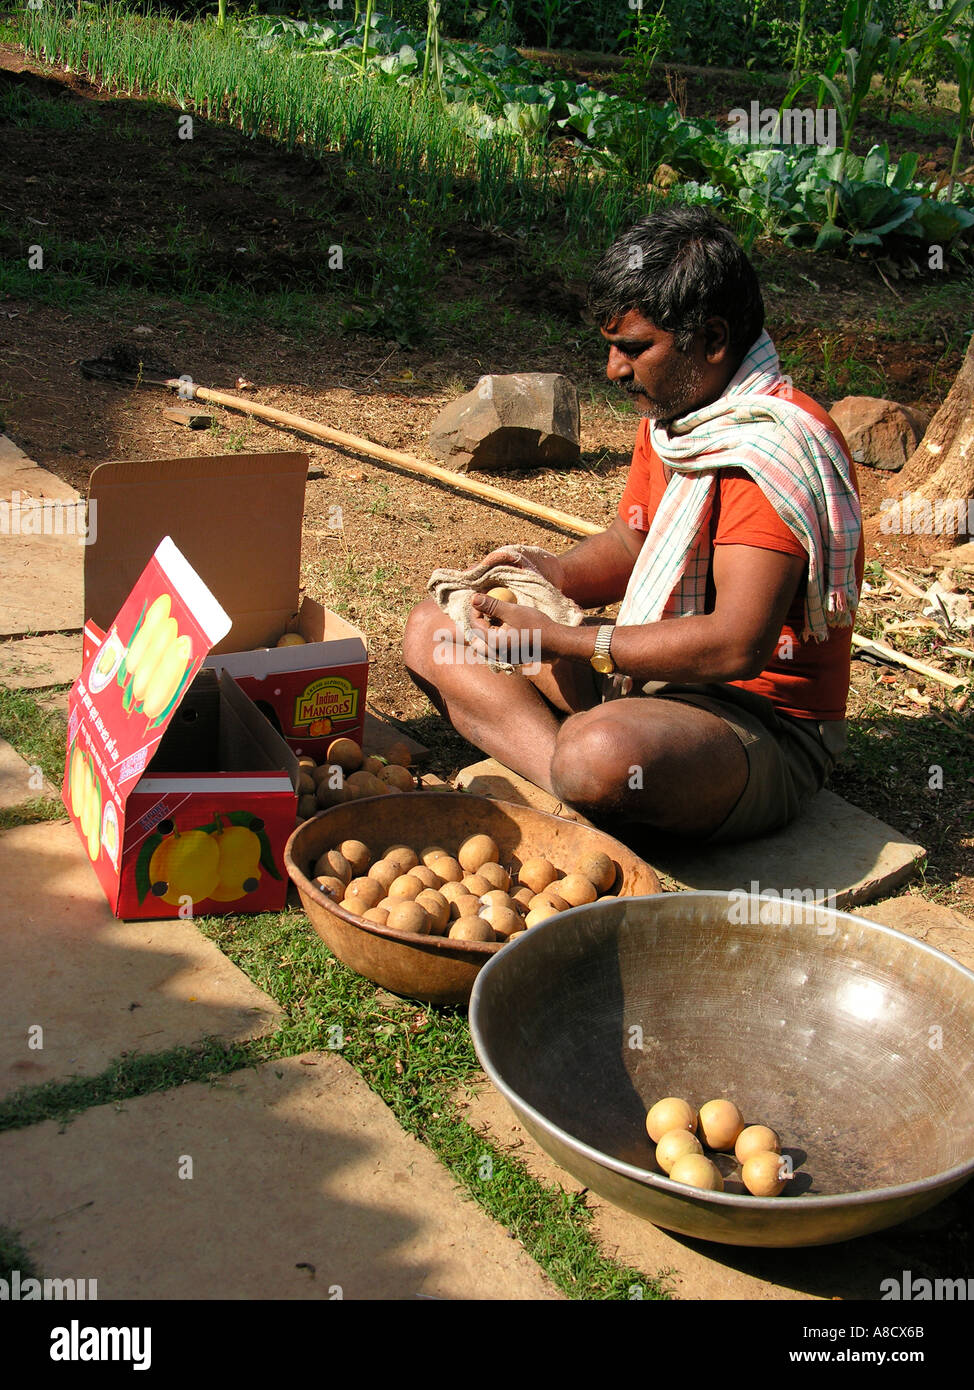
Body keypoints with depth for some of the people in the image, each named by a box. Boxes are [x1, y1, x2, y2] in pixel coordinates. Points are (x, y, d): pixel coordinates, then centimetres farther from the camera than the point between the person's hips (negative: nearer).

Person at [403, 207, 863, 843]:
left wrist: (560, 640, -24)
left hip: (767, 727, -10)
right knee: (433, 629, 3)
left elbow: (736, 645, -30)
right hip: (648, 675, 10)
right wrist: (546, 572, -2)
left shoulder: (777, 442, -22)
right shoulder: (670, 414, 8)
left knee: (603, 753, -44)